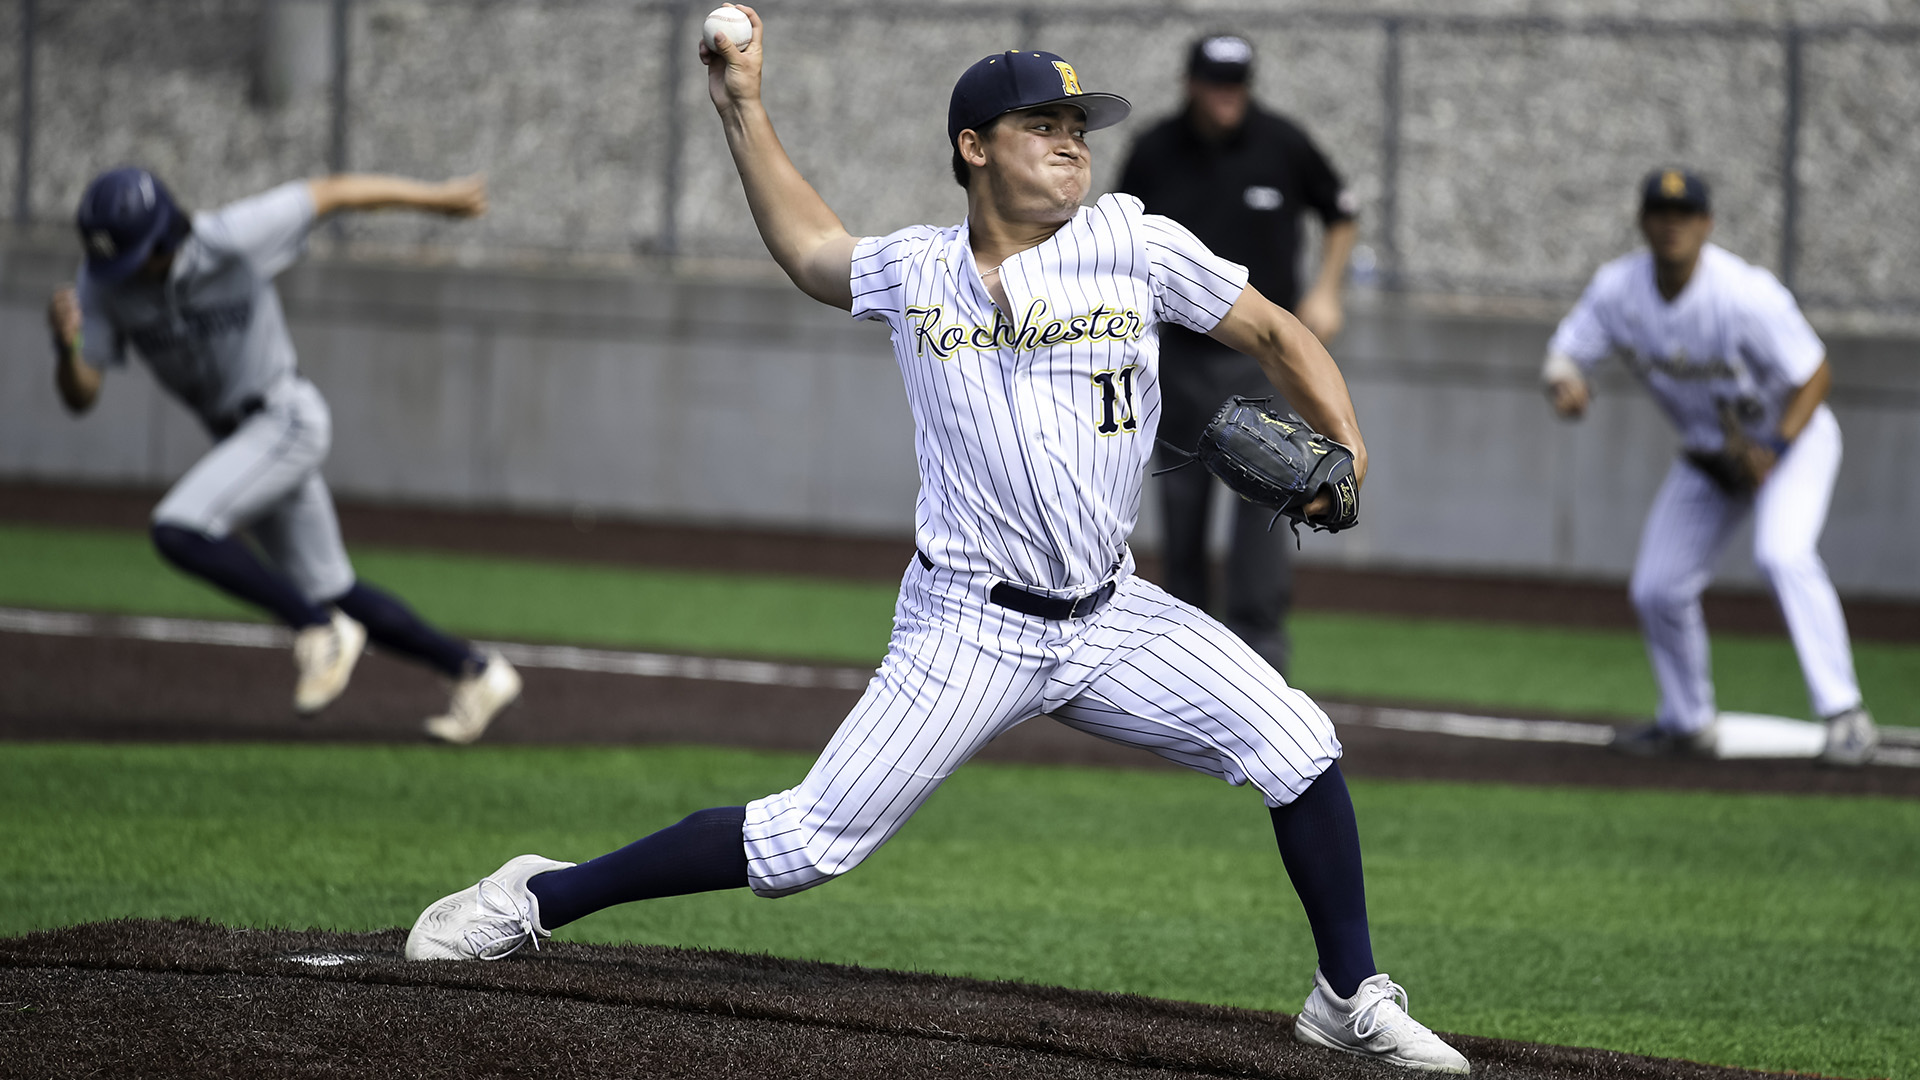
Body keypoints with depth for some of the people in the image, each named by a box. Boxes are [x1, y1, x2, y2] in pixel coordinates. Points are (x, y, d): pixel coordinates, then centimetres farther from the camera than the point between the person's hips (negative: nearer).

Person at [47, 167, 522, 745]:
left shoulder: (232, 239, -25)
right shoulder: (103, 281, -10)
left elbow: (331, 192, -13)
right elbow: (80, 396, -10)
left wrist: (438, 197, -5)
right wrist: (67, 346, -33)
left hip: (286, 419, -7)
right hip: (234, 437, 7)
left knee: (179, 532, -25)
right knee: (328, 591, 13)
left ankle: (319, 631, -11)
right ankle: (474, 671, 28)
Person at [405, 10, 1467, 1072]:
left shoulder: (1132, 245, -1)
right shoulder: (914, 272, 2)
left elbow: (1275, 333, 3)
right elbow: (811, 250, 24)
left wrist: (1343, 452, -13)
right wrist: (742, 108, 21)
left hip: (1111, 619, 2)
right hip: (970, 628, -2)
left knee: (1296, 744, -12)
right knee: (810, 839, -9)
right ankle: (539, 898, 4)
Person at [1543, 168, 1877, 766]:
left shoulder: (1745, 294, -31)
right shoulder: (1618, 288, -15)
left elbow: (1815, 374, -23)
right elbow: (1565, 353, -8)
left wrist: (1777, 449, -35)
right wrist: (1564, 382, -33)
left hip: (1794, 437, -6)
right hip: (1707, 454, 6)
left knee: (1782, 553, -32)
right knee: (1657, 589, 4)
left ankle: (1845, 716, -30)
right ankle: (1687, 722, 29)